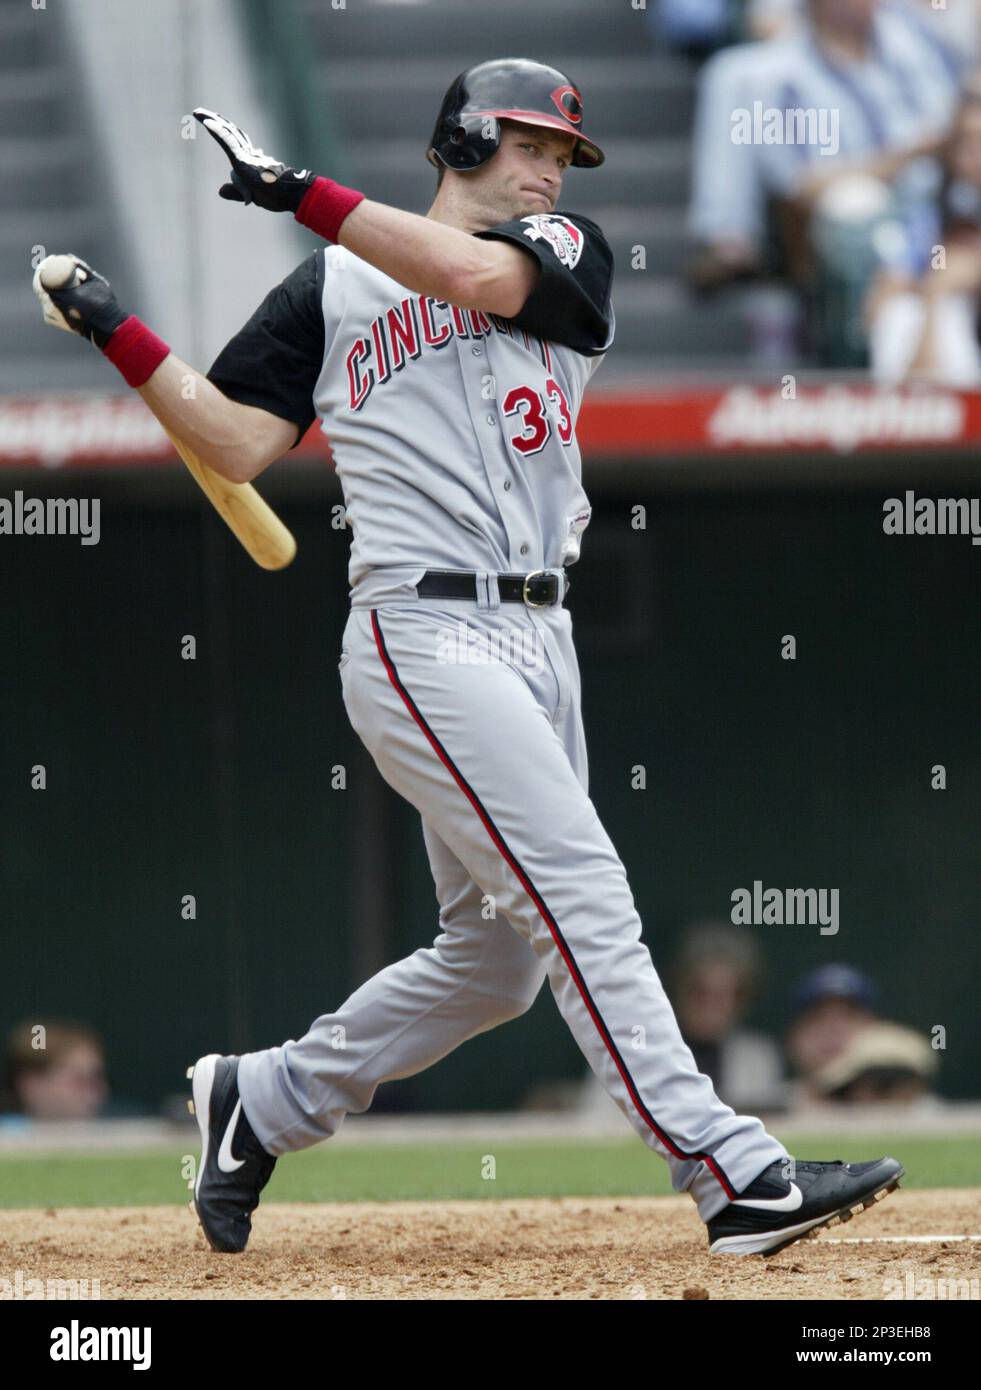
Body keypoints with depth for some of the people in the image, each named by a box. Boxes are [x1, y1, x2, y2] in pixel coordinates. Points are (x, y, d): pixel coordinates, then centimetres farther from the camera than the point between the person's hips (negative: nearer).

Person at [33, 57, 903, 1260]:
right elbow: (238, 445, 5)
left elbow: (477, 274, -9)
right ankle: (735, 1180, -22)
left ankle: (259, 1103, 27)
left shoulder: (565, 251, 13)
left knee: (497, 958, 9)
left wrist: (301, 192, -12)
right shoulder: (329, 290, 9)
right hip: (425, 633, -5)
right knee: (581, 897, -16)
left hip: (539, 641, 5)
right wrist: (123, 338, -5)